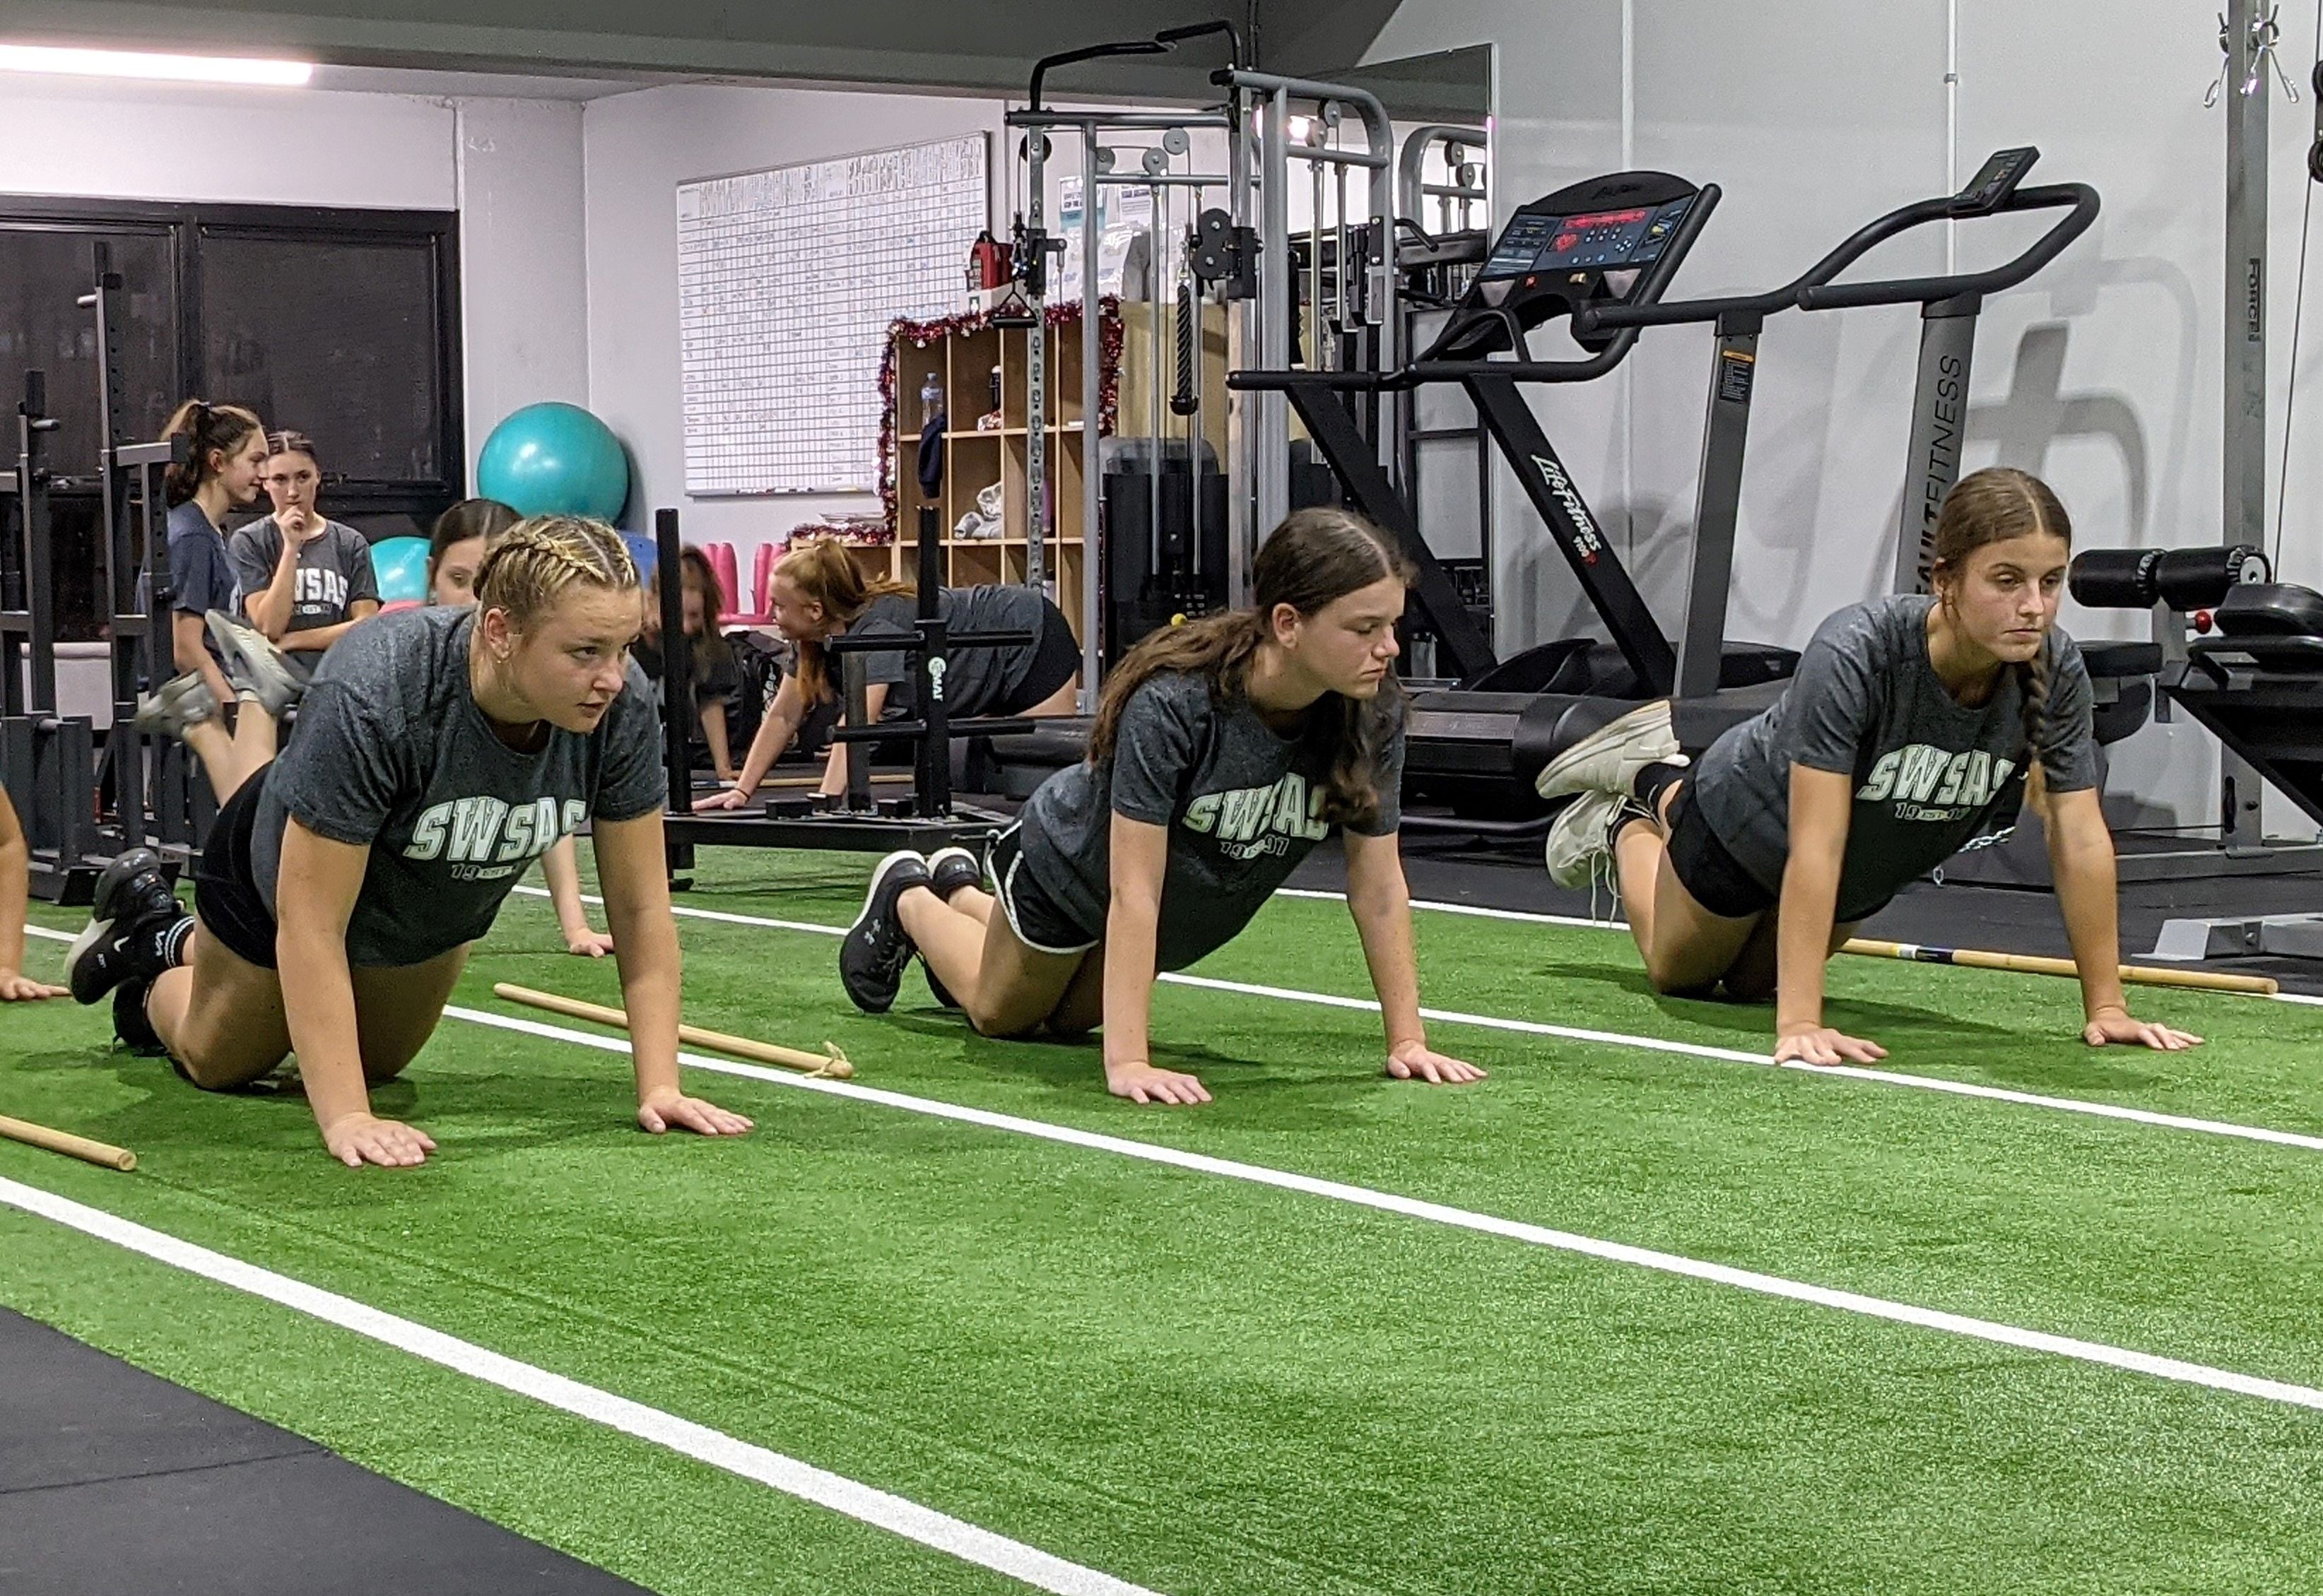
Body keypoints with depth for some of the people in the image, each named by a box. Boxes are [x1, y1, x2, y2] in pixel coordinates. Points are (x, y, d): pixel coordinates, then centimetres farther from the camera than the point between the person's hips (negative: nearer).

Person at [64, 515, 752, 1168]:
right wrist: (346, 1118, -44)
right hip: (285, 875, -5)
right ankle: (146, 939, 48)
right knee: (221, 1063, 19)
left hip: (436, 910, 5)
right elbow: (311, 923, -40)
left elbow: (640, 906, -22)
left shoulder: (620, 708, -32)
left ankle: (182, 944, 52)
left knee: (376, 1063, 30)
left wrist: (660, 1086, -28)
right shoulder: (371, 701, -44)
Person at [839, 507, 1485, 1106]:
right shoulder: (1171, 706, -43)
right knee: (1000, 1014, 21)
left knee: (1072, 1021, 29)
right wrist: (1127, 1062, -47)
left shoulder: (1374, 712, -29)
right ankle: (906, 899, 46)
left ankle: (958, 886, 53)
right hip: (1074, 871, -5)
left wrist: (1407, 1039, -25)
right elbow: (1132, 891, -42)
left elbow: (1378, 884, -21)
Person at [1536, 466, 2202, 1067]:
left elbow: (2080, 839, -24)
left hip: (1873, 868, 5)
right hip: (1752, 829, -5)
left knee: (1752, 984, 32)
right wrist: (1799, 1023, -50)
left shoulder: (2056, 670, -31)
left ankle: (1666, 790, 50)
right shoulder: (1855, 654, -44)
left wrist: (2106, 1005, -24)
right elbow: (1814, 845, -45)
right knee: (1680, 973, 25)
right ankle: (1629, 817, 48)